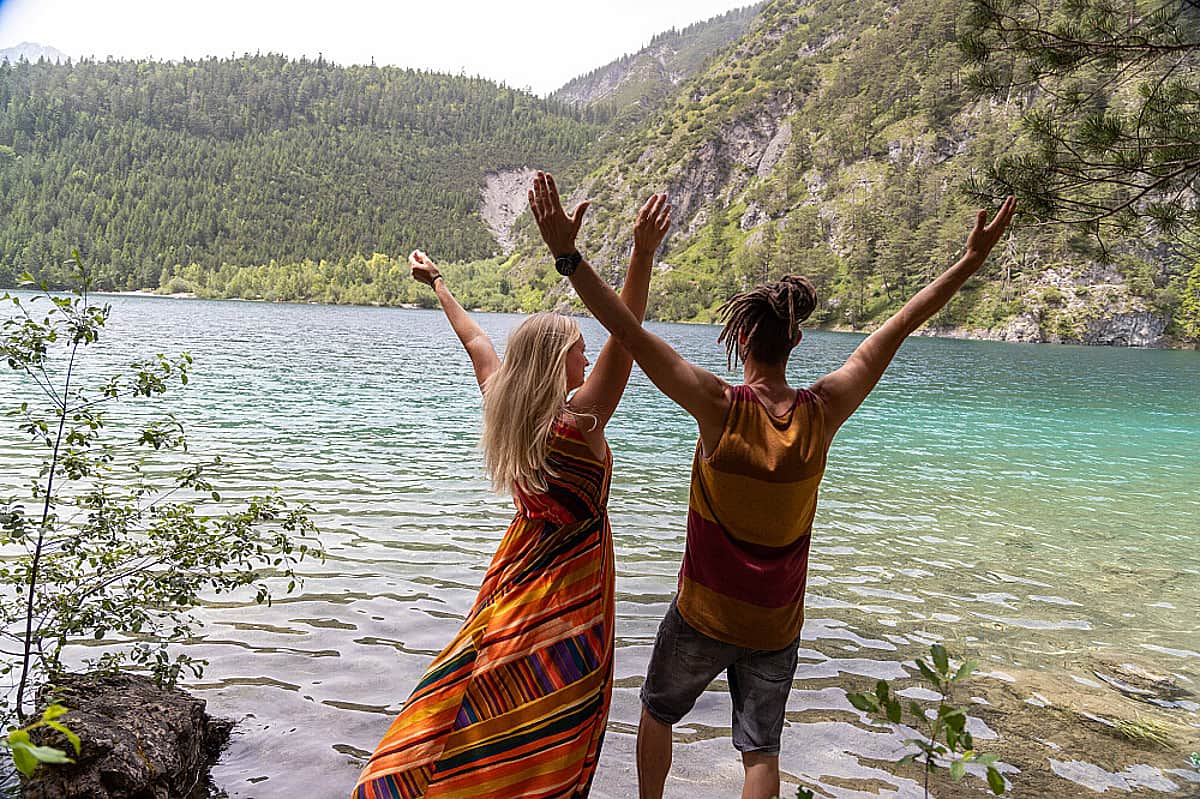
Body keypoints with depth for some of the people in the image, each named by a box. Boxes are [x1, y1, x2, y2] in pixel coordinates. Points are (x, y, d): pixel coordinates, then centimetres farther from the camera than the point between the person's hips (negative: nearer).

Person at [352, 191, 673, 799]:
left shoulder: (502, 408, -5)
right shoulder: (578, 424, -23)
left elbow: (475, 342, 8)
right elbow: (624, 340, -33)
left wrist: (438, 284, 24)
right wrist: (643, 254, -40)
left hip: (519, 562, 7)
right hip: (571, 578, -7)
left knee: (488, 691, 20)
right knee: (554, 715, 8)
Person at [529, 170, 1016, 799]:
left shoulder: (722, 408, -22)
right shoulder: (822, 412, -12)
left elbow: (630, 334, -27)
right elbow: (896, 329, -4)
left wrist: (568, 255, -26)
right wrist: (971, 261, 6)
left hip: (703, 615, -2)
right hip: (776, 625, 3)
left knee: (657, 713, 24)